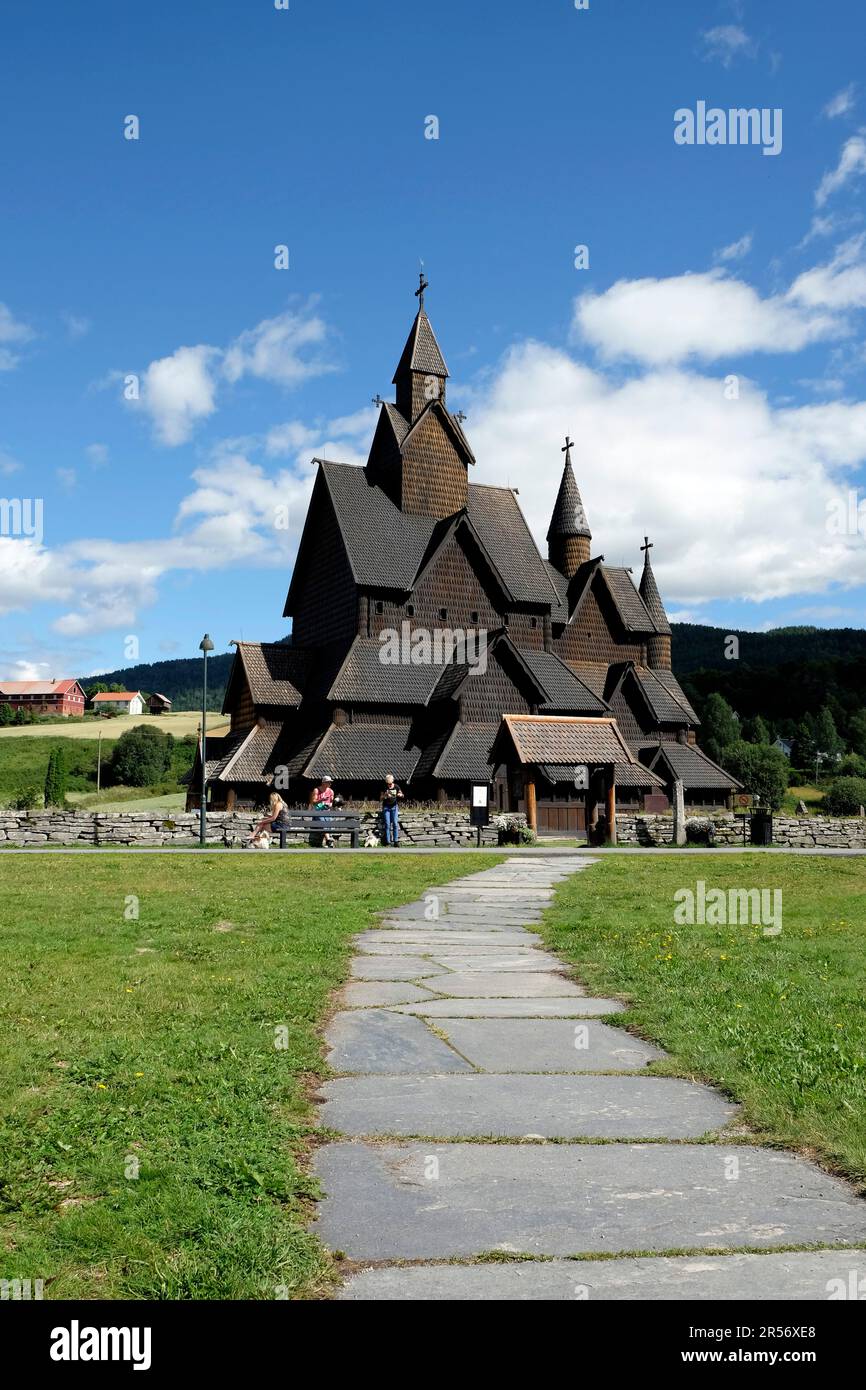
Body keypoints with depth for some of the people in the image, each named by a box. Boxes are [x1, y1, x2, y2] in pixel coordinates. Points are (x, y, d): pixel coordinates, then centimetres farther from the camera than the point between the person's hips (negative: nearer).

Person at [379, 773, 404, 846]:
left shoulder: (396, 787, -4)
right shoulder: (384, 788, -6)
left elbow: (402, 795, 6)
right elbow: (381, 799, -1)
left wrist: (400, 795, -17)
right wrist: (385, 795, -21)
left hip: (394, 807, 0)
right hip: (386, 807, 0)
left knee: (395, 824, -8)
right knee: (387, 824, -4)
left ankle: (396, 841, -3)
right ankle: (388, 841, -2)